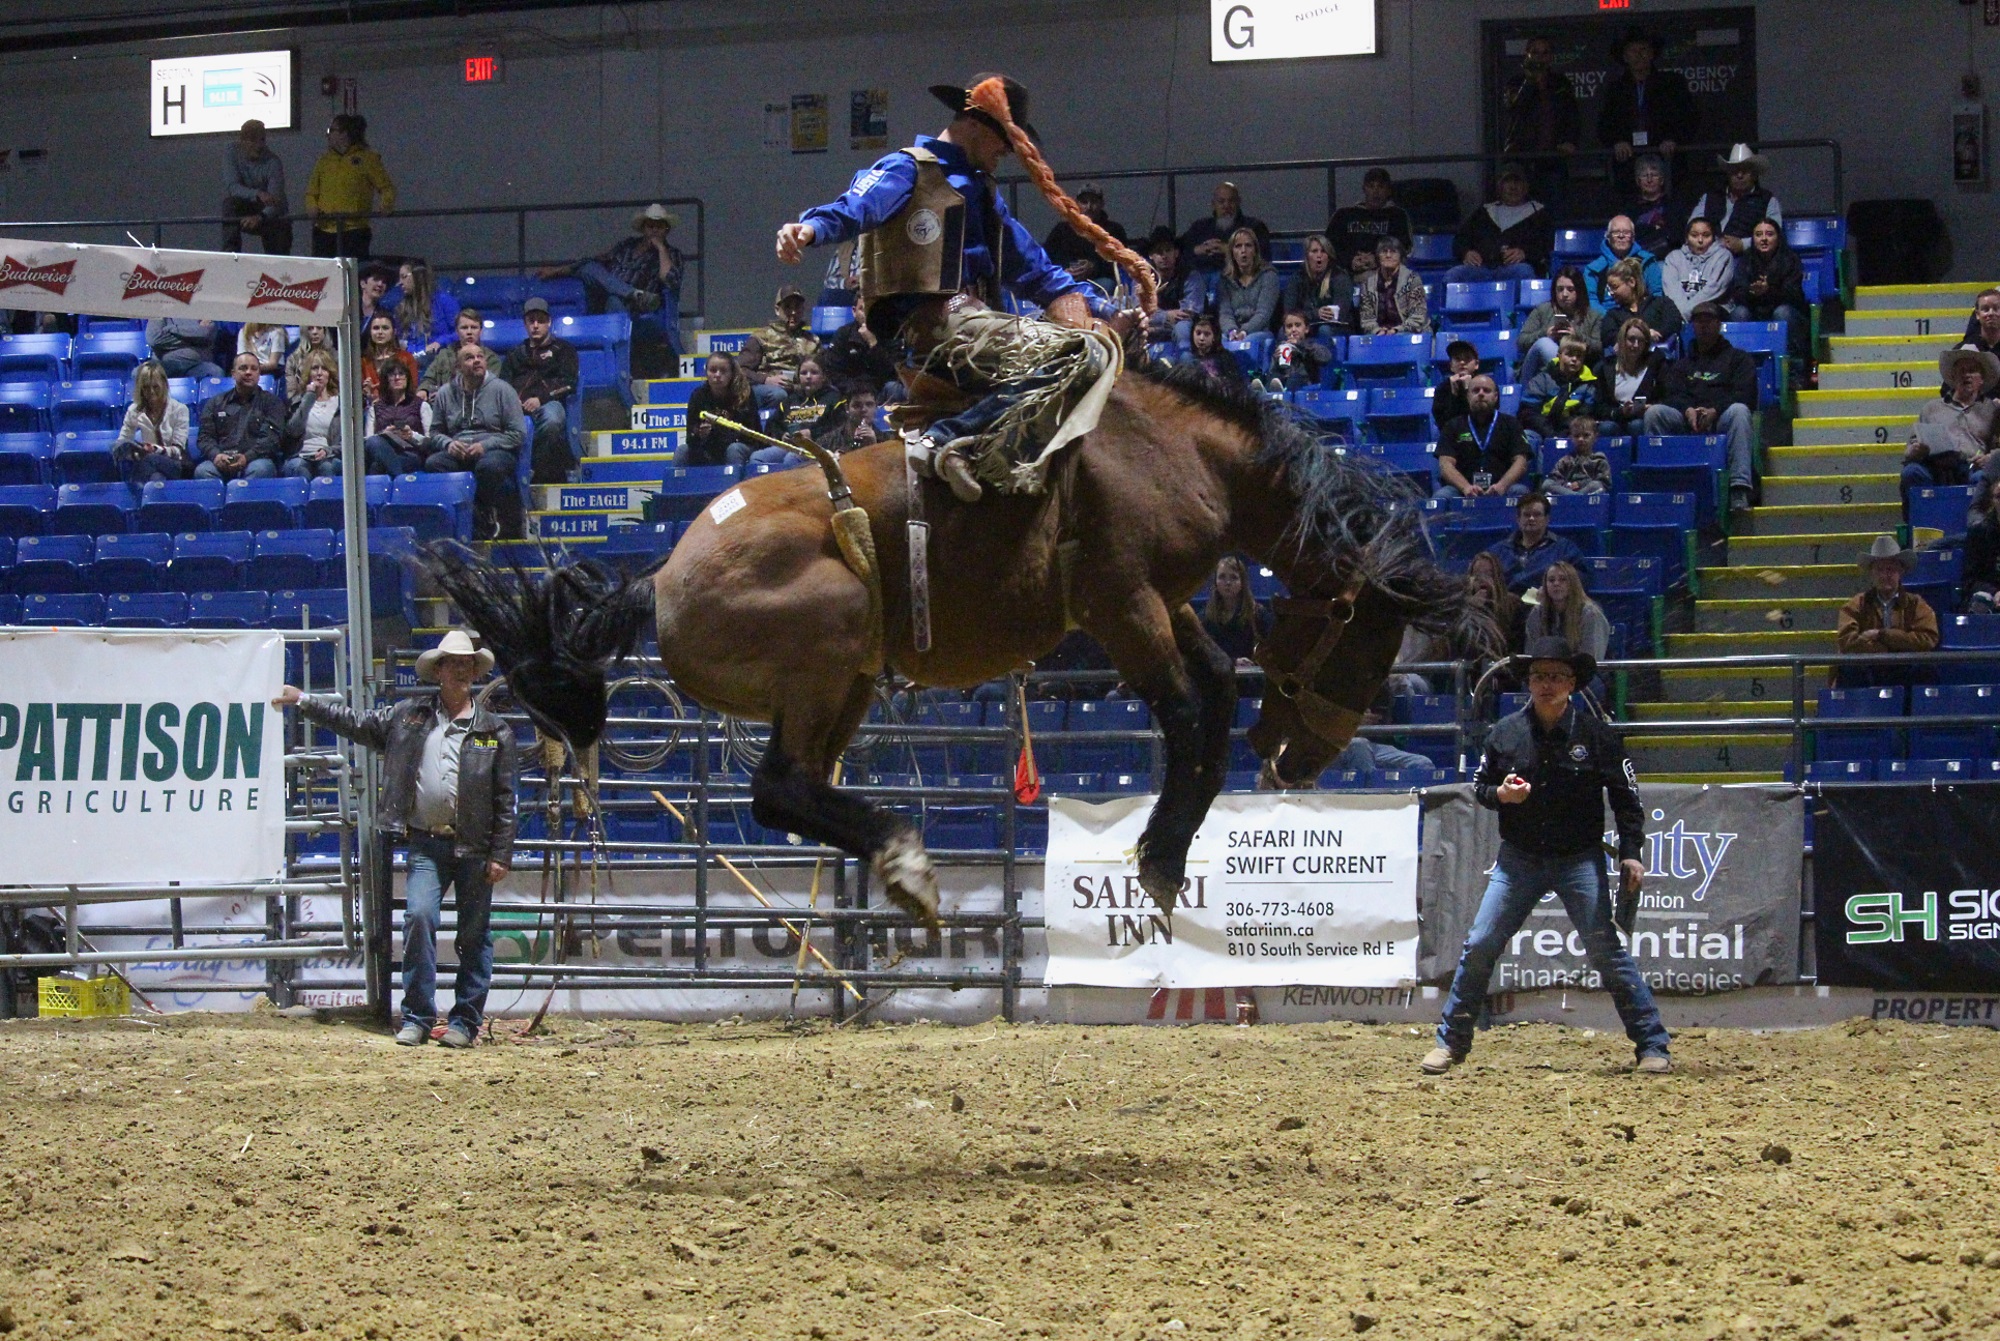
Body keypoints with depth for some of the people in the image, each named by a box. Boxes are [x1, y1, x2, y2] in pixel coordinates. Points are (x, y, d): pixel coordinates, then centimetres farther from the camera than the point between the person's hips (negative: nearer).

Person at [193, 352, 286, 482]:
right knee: (202, 471, -32)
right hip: (221, 463, 2)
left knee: (260, 469, -38)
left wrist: (247, 457, -16)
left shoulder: (271, 402, 16)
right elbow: (205, 437, 14)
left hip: (256, 459, -2)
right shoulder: (215, 403, 24)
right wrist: (216, 455, -10)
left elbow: (272, 438, 2)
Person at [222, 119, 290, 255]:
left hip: (267, 214, 0)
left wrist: (260, 217, -50)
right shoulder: (231, 152, -13)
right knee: (231, 203, -31)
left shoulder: (273, 162, -18)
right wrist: (258, 194, -45)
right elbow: (232, 186, -25)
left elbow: (276, 200, -28)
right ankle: (230, 251, -31)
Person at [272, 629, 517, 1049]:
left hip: (474, 848, -1)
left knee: (474, 936, 4)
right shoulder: (409, 716, 8)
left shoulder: (494, 731, 3)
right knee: (418, 918, -13)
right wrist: (304, 702, 11)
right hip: (426, 844, 1)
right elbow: (356, 724, 15)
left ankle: (466, 1022, 13)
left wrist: (500, 855, -3)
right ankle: (417, 1018, -5)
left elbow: (505, 800, 2)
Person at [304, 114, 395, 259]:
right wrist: (312, 207, -3)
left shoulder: (367, 159, 2)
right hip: (324, 230, 5)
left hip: (354, 231, -5)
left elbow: (386, 187, 2)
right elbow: (312, 191, 17)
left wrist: (387, 204, -17)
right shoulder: (324, 161, 16)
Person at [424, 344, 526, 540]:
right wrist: (448, 444, -8)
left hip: (495, 451, -3)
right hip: (458, 452, 3)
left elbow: (518, 434, -2)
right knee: (432, 463, -28)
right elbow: (435, 432, 17)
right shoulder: (445, 393, 12)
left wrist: (485, 445, -14)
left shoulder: (501, 390, 3)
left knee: (488, 466, -39)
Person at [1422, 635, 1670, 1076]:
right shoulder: (1506, 732, 1)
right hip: (1519, 858, 2)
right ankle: (1451, 1042, 10)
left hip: (1580, 860, -2)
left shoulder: (1596, 734, -6)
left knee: (1606, 953, -6)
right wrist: (1500, 794, -12)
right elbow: (1479, 786, 11)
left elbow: (1625, 795, -1)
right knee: (1479, 947, -2)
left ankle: (1653, 1046, 0)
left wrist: (1631, 852, -10)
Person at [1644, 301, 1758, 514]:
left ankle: (1739, 489, -49)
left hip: (1721, 420, -2)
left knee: (1739, 411, -38)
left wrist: (1715, 411, -17)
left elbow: (1744, 394, 3)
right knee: (1654, 412, -25)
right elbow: (1672, 394, 10)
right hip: (1686, 421, 2)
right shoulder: (1682, 363, 28)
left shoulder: (1737, 358, 20)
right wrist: (1688, 410, -15)